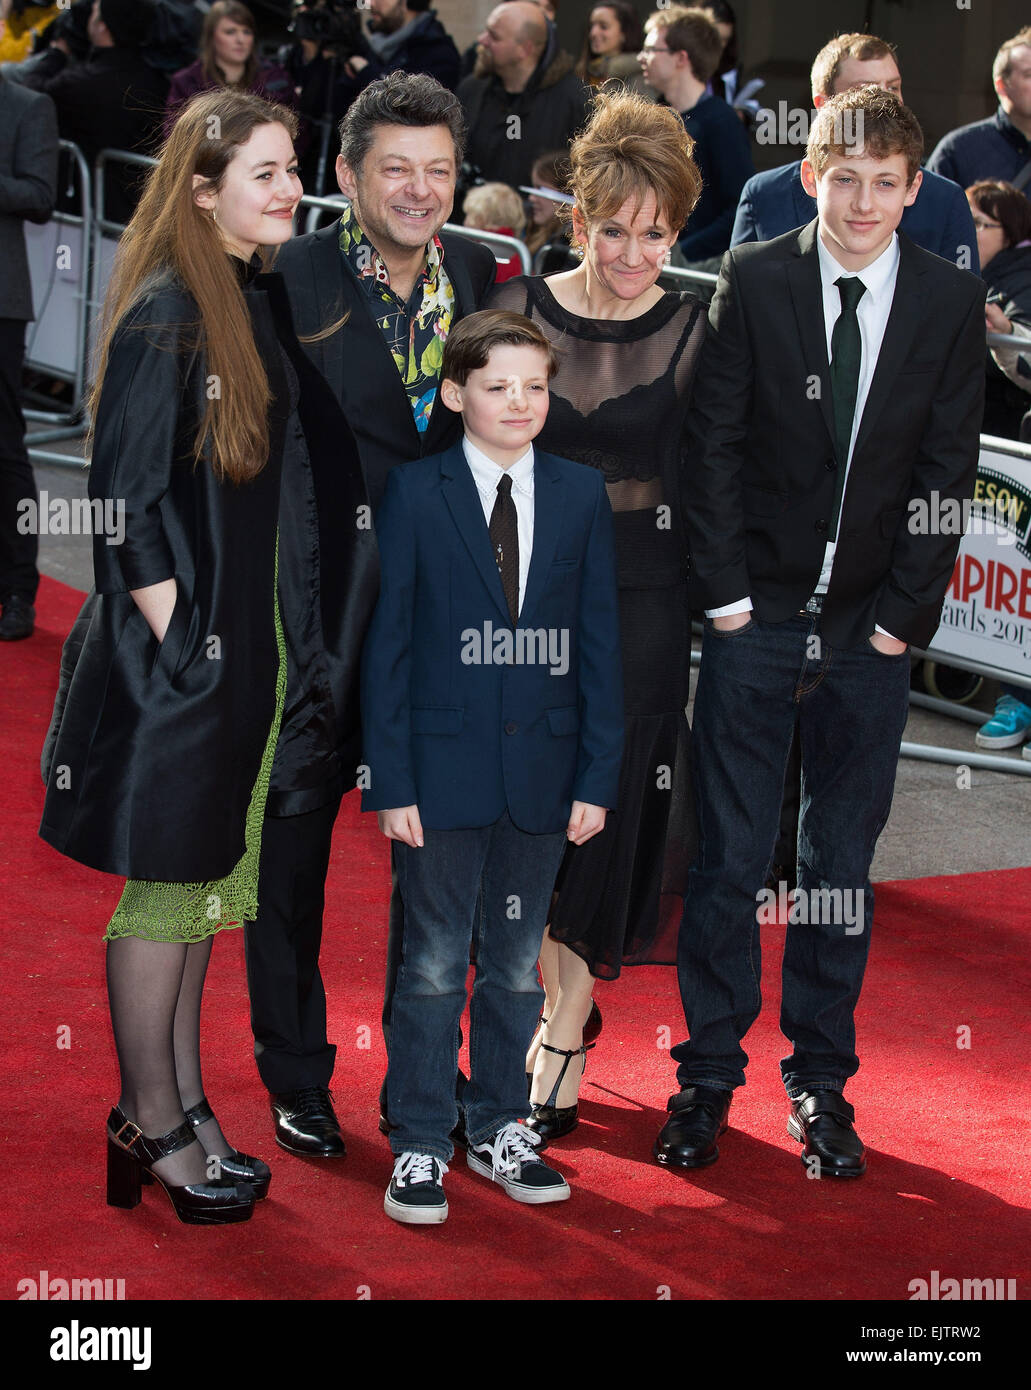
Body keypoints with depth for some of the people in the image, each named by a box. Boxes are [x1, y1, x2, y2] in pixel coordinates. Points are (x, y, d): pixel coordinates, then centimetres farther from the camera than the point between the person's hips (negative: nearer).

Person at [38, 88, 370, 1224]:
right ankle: (154, 1126, 15)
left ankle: (177, 1102, 26)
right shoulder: (166, 315, -16)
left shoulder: (273, 303, 8)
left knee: (210, 880, 15)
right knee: (166, 886, 3)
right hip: (178, 653, -8)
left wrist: (276, 643, 14)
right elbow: (123, 501, -17)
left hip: (252, 648, 8)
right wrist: (177, 642, -17)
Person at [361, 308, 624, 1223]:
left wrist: (599, 776, 0)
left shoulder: (581, 496, 4)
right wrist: (391, 782, -9)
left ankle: (501, 1129, 25)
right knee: (434, 964, 2)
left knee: (517, 962, 12)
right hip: (443, 768, -3)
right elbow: (386, 644, -3)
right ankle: (419, 1146, 12)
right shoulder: (414, 494, -3)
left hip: (542, 769, 3)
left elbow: (600, 644, 5)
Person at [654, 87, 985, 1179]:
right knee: (730, 856, 1)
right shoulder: (751, 282, -2)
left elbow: (946, 471, 2)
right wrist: (725, 593, -6)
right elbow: (711, 443, -1)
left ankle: (821, 1080, 20)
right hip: (757, 618, -1)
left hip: (872, 632, 1)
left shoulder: (952, 303, 2)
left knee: (843, 863, 8)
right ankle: (708, 1077, 13)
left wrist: (901, 617, -3)